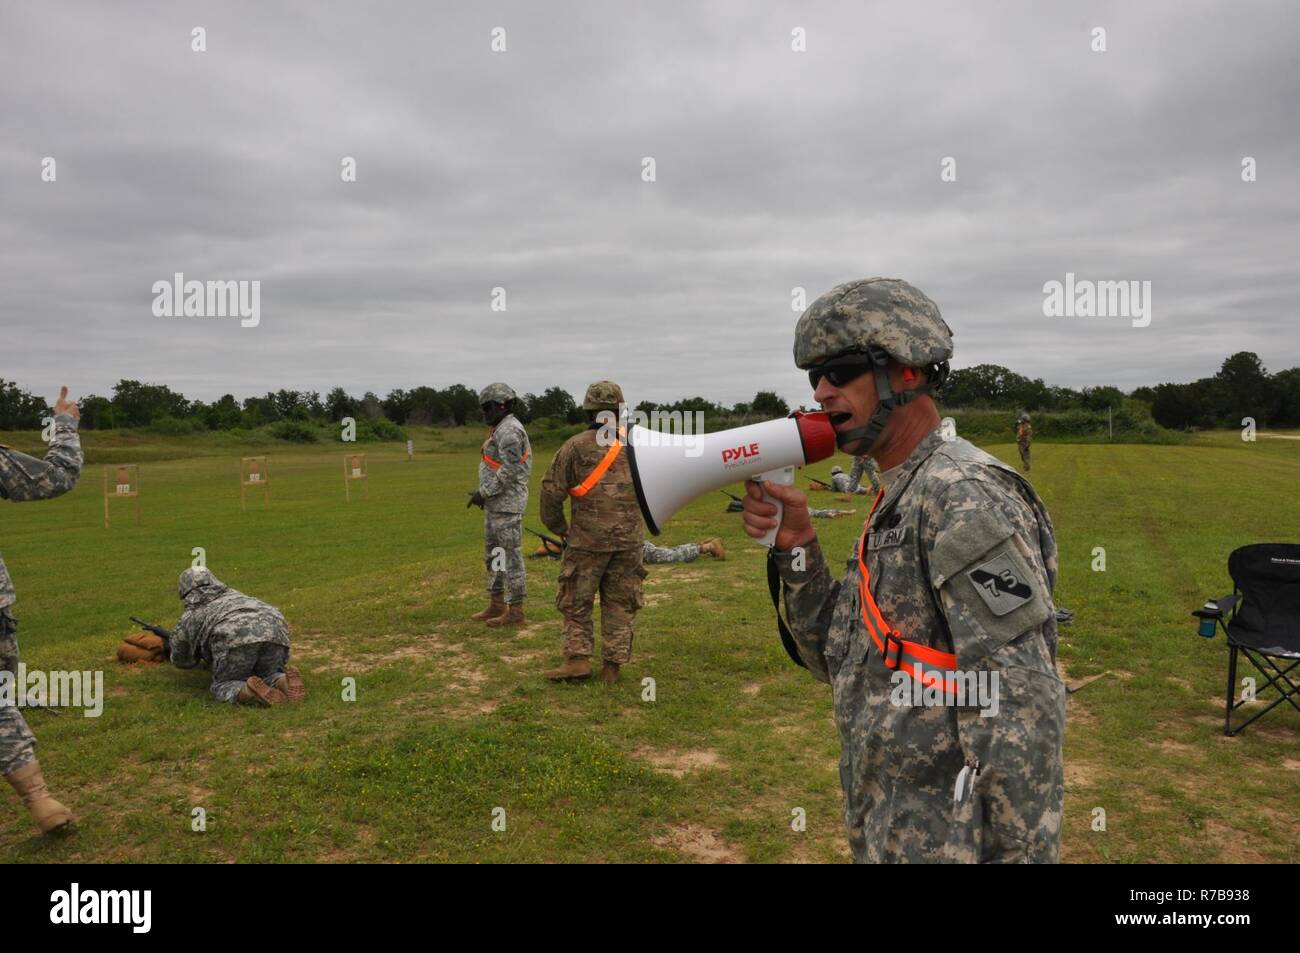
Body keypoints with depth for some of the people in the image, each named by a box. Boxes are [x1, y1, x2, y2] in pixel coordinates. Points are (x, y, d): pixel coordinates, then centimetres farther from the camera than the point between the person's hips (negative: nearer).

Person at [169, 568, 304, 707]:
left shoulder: (189, 617, 33)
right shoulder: (233, 595, 43)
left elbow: (180, 659, 45)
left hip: (236, 636, -4)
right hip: (273, 628, 4)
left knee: (223, 687, 15)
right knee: (268, 678, 23)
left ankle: (248, 692, -18)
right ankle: (285, 682, -11)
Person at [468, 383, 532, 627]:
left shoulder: (510, 430, -16)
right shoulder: (501, 429, 17)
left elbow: (510, 470, -23)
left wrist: (484, 492, -18)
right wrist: (484, 493, 15)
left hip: (507, 504, -11)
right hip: (496, 504, 11)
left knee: (511, 557, -5)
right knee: (493, 555, 16)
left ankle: (515, 613, 1)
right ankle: (496, 606, 25)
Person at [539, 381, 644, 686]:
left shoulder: (575, 447, -5)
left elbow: (552, 492, -4)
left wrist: (559, 528, 9)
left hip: (587, 538, -3)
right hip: (629, 539, 3)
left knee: (576, 601, 11)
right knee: (620, 603, 11)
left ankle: (578, 659, 6)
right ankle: (613, 665, 12)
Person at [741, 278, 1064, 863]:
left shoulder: (965, 497, -20)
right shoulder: (899, 502, 9)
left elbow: (1022, 715, -24)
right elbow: (840, 664, 8)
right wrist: (796, 545, -3)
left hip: (949, 842, -9)